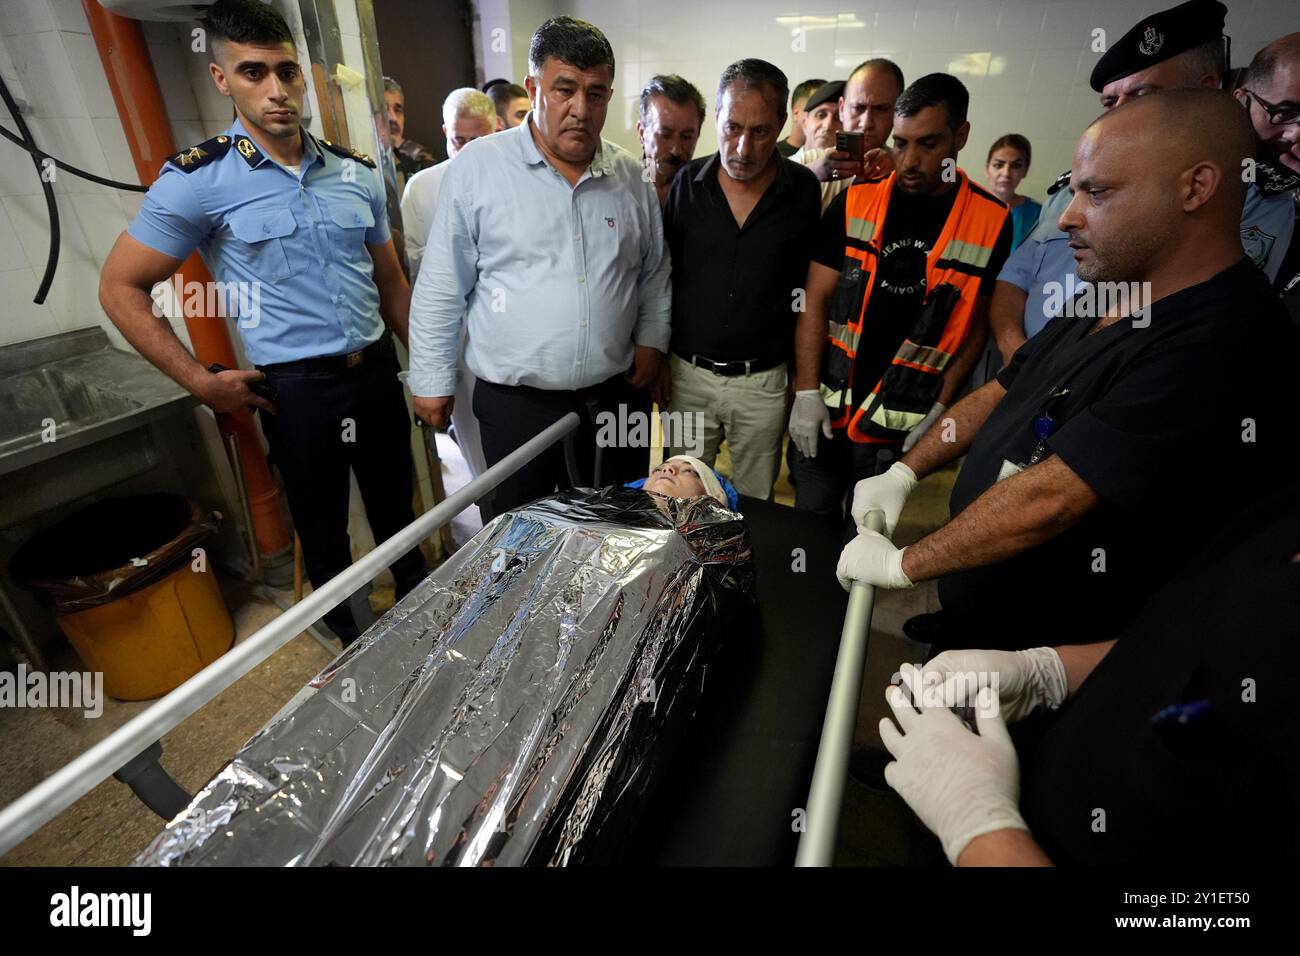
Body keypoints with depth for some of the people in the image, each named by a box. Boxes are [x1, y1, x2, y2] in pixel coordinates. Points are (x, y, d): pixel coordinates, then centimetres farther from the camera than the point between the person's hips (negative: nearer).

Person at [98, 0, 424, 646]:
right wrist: (201, 382, -8)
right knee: (324, 537, 13)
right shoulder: (197, 180, -6)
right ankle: (354, 646, 37)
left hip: (377, 375, 3)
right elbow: (120, 288, 0)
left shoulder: (357, 172, 6)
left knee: (398, 517, 18)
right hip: (298, 391, -3)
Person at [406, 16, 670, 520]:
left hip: (617, 397, 4)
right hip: (515, 402, -3)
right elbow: (442, 287, -3)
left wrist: (651, 339, 3)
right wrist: (432, 381, -1)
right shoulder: (478, 166, -5)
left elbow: (654, 272, 16)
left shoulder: (631, 175, 6)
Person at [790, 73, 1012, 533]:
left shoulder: (991, 222, -1)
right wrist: (807, 393, -6)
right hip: (824, 408, 1)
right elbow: (816, 300, 0)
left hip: (902, 424, -1)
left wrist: (941, 408, -6)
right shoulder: (855, 202, 0)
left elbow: (975, 326, 4)